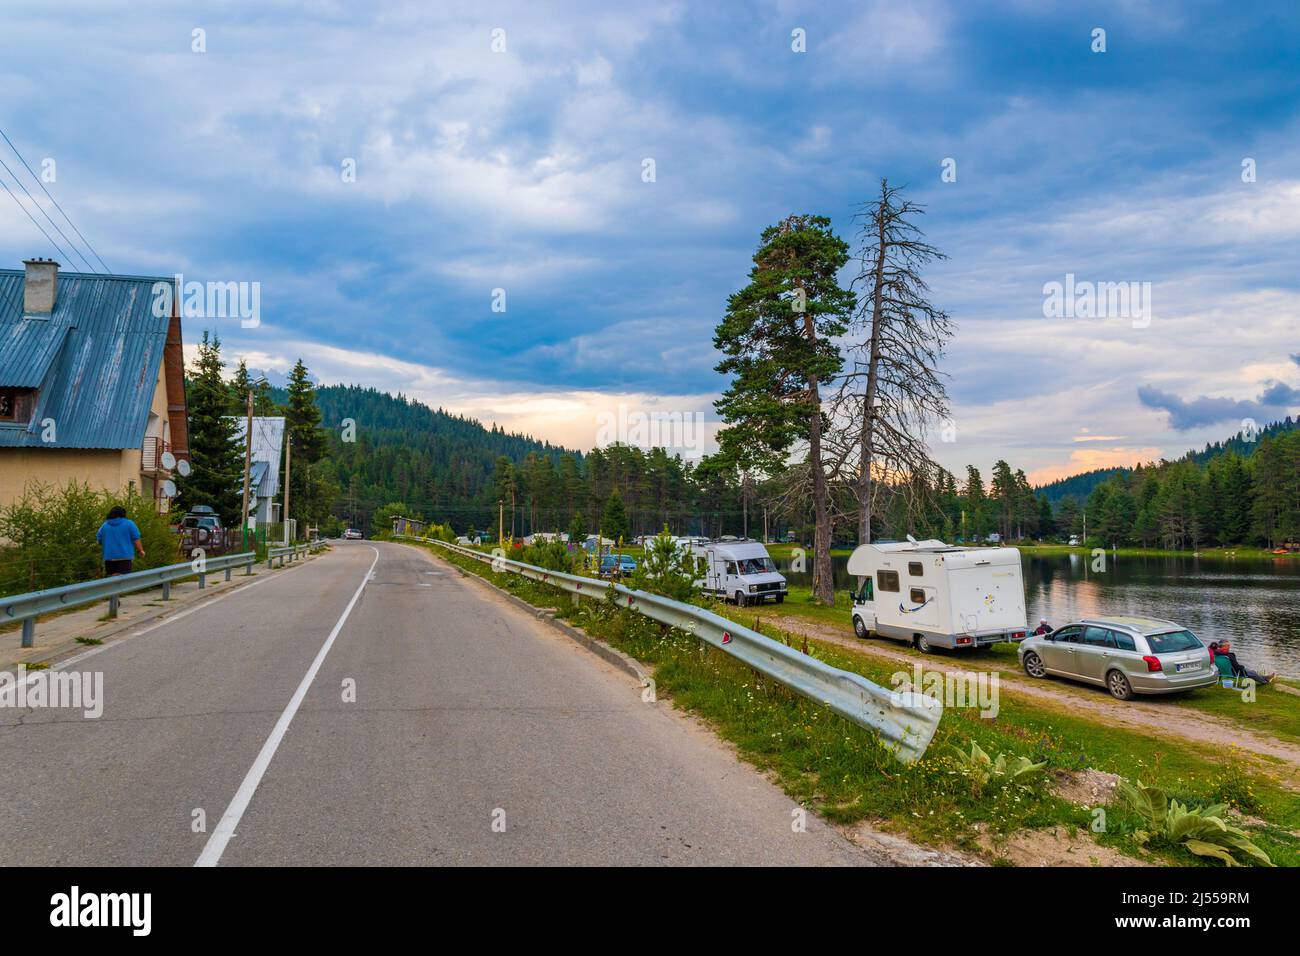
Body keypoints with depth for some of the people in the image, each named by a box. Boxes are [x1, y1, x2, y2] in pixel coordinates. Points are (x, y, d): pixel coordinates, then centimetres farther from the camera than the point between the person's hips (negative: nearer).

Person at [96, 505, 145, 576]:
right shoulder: (129, 523, -1)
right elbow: (136, 539, -4)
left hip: (109, 557, 4)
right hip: (125, 556, -4)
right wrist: (141, 550, 6)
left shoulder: (104, 526, 9)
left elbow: (99, 539, 15)